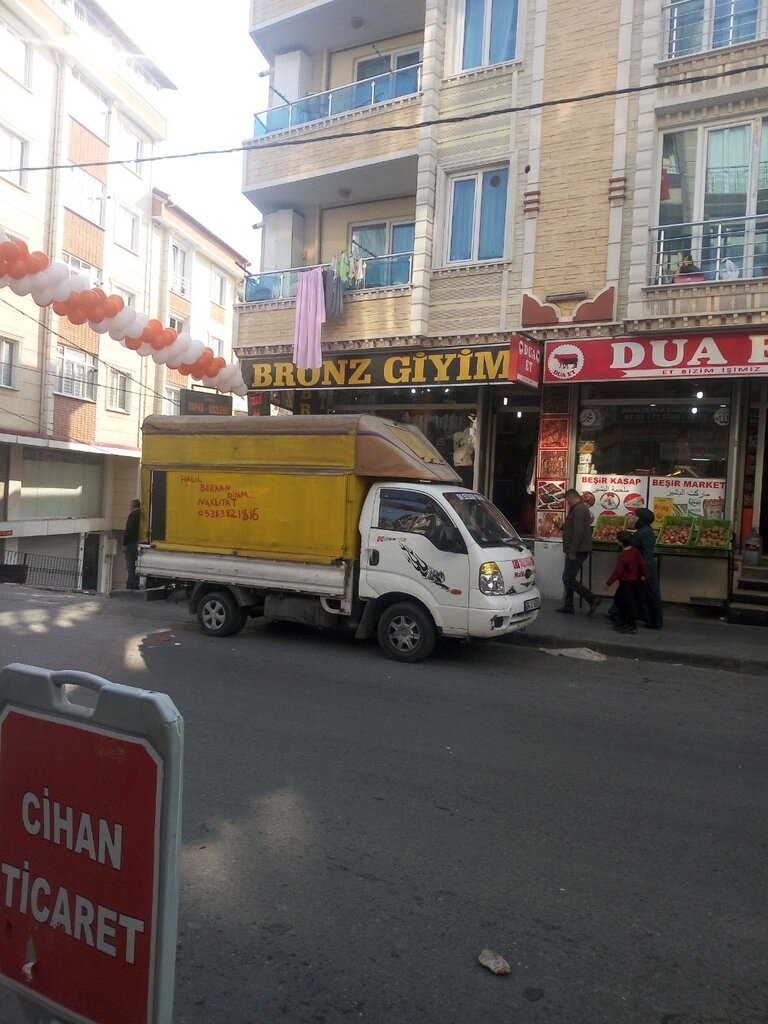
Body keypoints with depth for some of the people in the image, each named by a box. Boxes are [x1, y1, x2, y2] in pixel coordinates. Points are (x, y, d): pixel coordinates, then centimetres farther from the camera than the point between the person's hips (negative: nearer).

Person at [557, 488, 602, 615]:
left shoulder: (578, 509, -15)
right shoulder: (581, 508, 19)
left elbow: (578, 532, -24)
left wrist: (572, 551, -24)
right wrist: (564, 526, 14)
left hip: (577, 551, -11)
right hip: (576, 551, 11)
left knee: (569, 579, -10)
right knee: (568, 578, 13)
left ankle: (592, 600, -6)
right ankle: (568, 606, 18)